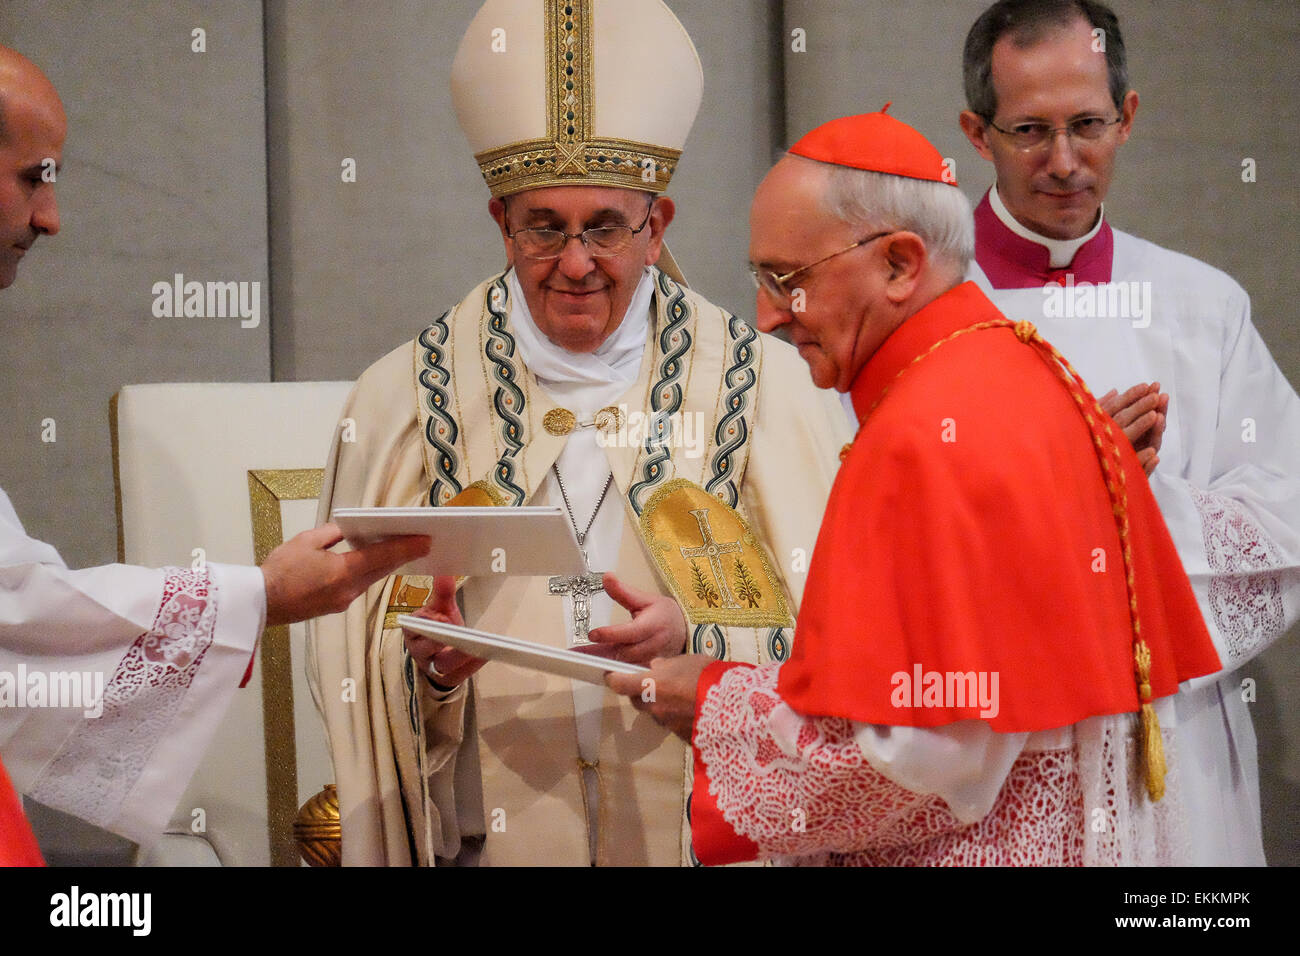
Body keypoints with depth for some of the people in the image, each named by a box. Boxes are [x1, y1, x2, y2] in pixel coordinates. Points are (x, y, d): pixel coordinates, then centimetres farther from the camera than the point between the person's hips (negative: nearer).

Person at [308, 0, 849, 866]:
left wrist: (695, 637, -20)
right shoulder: (405, 398, 3)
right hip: (489, 833, 0)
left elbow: (817, 626, -2)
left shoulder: (766, 385, 1)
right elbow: (356, 653, 1)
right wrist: (429, 666, -19)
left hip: (704, 826, 0)